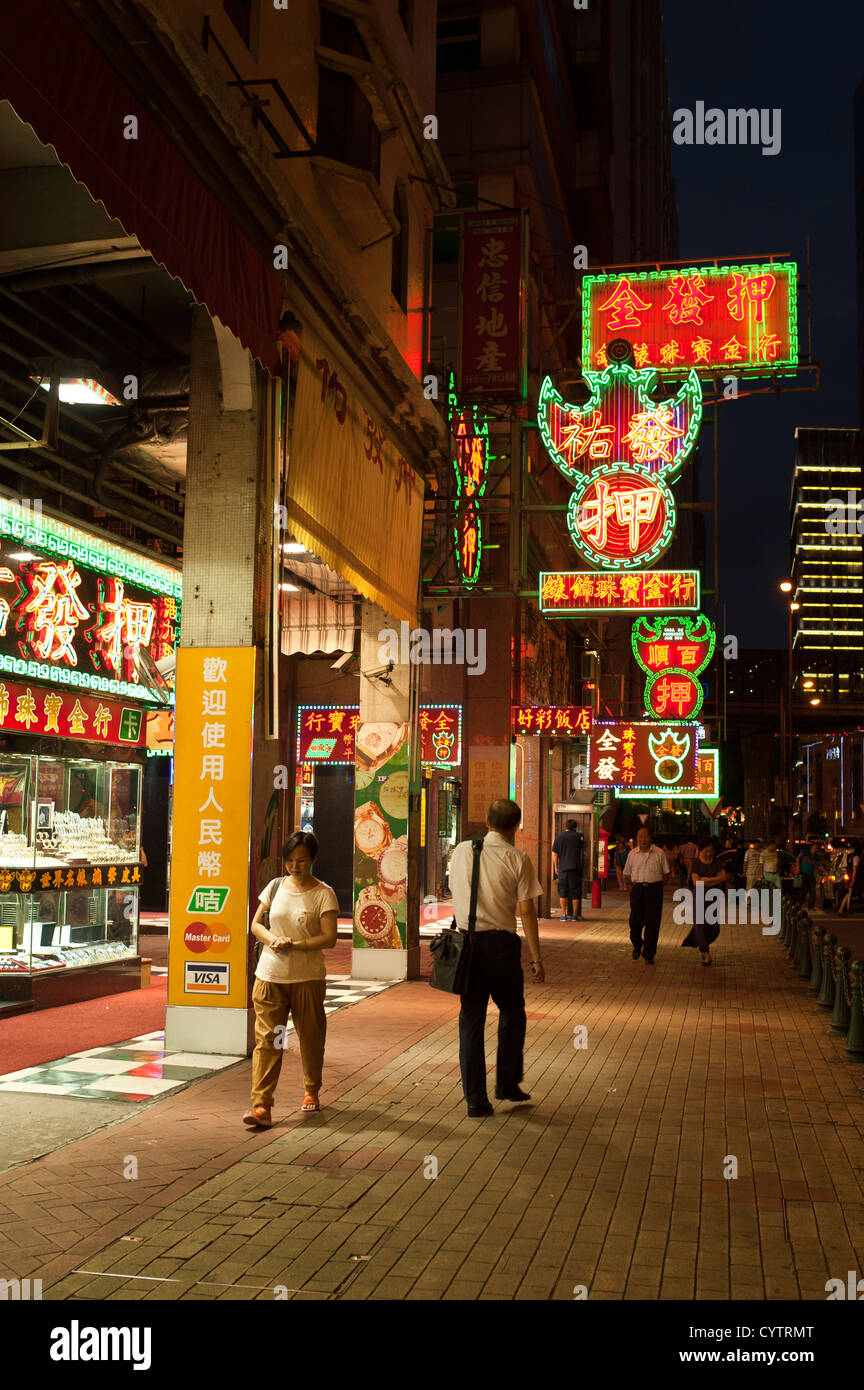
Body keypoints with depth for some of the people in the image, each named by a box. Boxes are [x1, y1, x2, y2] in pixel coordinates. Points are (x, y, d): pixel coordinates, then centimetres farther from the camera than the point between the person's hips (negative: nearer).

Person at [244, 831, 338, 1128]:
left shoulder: (323, 893, -4)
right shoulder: (275, 887, 8)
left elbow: (329, 938, -9)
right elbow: (256, 924, 13)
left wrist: (295, 944, -19)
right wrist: (272, 939, -7)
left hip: (307, 978, -2)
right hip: (270, 975, 2)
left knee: (311, 1038, 10)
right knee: (266, 1039, -5)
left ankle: (311, 1091, 32)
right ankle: (261, 1105, -7)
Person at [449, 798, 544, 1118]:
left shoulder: (461, 851, 3)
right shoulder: (518, 860, -7)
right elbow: (526, 911, -8)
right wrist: (536, 957, -3)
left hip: (466, 940, 3)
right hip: (501, 942, -3)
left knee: (471, 1019, 8)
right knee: (512, 1013, 19)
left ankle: (475, 1099, 10)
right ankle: (506, 1083, 23)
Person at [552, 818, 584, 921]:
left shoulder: (558, 837, 4)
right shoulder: (578, 836, 2)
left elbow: (555, 854, 5)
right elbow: (581, 851, 10)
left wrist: (556, 867, 14)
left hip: (562, 868, 1)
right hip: (575, 867, -1)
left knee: (563, 892, 6)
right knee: (575, 892, 5)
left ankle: (564, 915, 4)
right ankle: (575, 915, 6)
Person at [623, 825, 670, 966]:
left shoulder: (659, 853, 3)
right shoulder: (632, 854, 8)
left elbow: (666, 873, 8)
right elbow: (626, 875, 15)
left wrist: (657, 885, 2)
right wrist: (631, 886, 7)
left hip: (654, 890, -1)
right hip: (637, 889, 1)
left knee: (652, 923, -2)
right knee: (635, 921, -3)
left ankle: (649, 955, 7)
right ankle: (637, 945, 26)